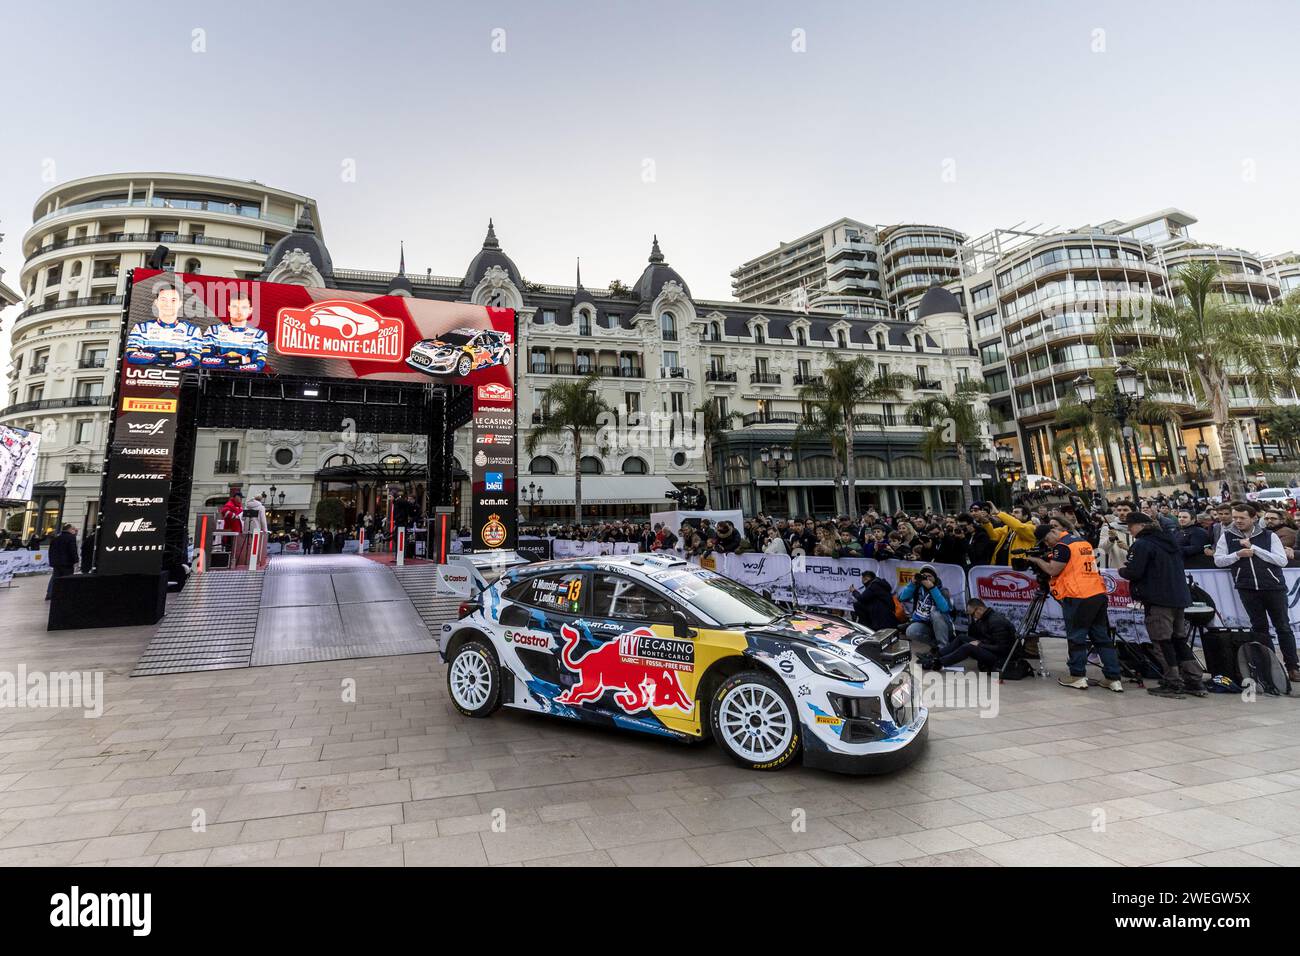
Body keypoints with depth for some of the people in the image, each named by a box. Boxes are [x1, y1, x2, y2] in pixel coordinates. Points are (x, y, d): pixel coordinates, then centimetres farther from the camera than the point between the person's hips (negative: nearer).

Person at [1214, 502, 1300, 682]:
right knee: (1259, 627, 7)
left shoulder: (1269, 535, 0)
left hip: (1273, 586, -1)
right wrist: (1238, 554, -12)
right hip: (1247, 589, 1)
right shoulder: (1227, 536, 3)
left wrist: (1253, 548, -13)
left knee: (1283, 627, 6)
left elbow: (1282, 560, -8)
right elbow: (1218, 560, 3)